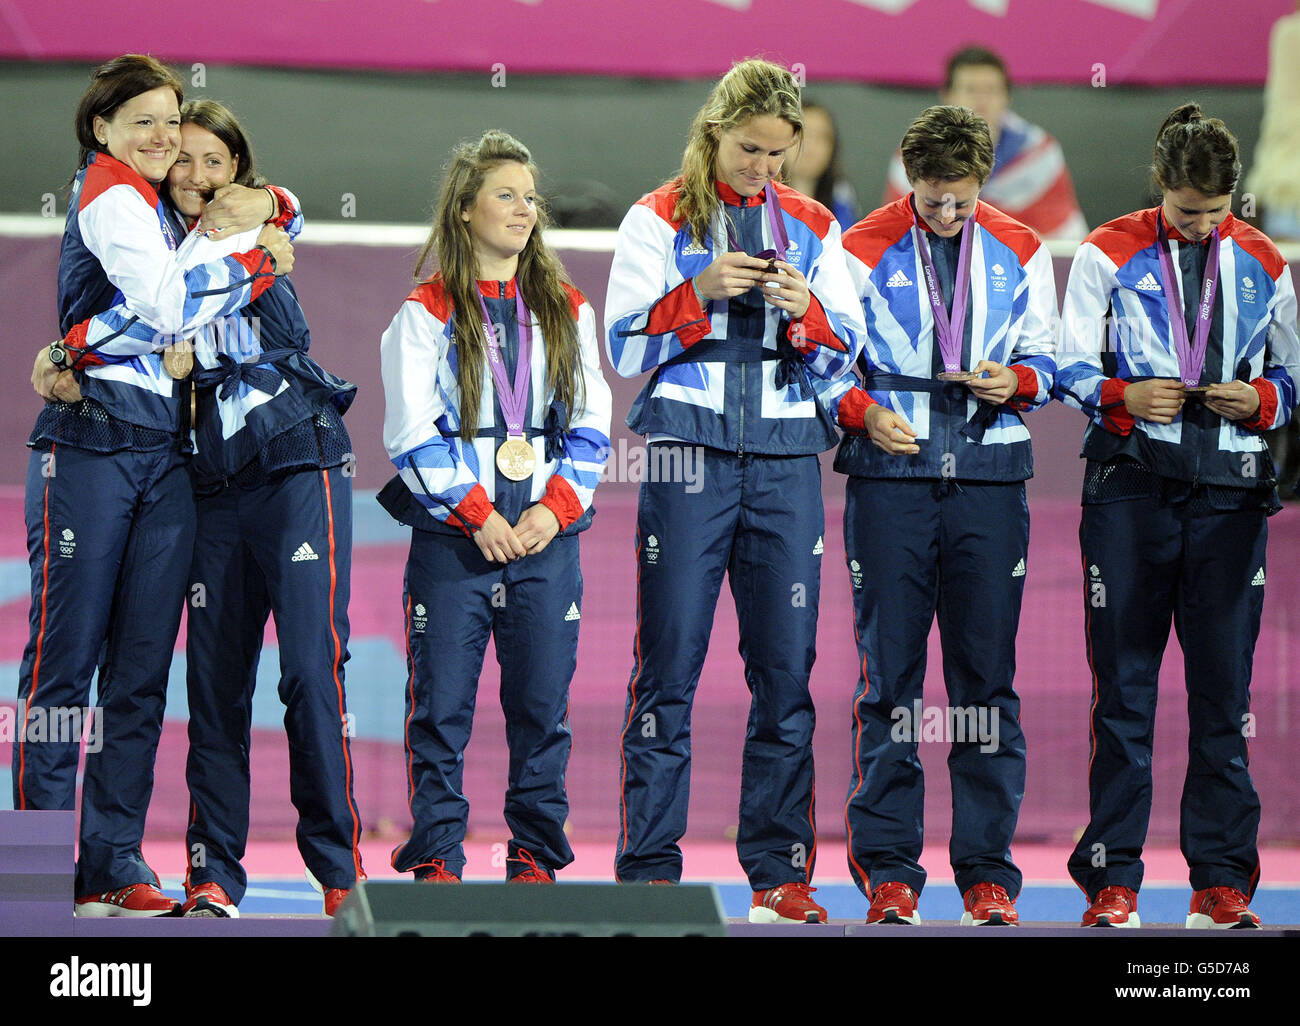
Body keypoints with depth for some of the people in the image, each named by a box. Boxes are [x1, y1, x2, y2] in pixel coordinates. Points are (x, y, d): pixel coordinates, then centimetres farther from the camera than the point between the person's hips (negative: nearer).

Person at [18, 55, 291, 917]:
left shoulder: (154, 207, 21)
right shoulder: (110, 198, -4)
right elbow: (171, 308, -14)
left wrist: (249, 225, 3)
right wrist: (252, 256, -4)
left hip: (165, 455, 8)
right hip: (91, 449, -8)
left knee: (142, 668, 4)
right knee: (66, 658, -6)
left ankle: (116, 861, 4)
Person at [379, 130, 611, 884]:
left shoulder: (567, 309, 12)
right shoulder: (427, 311, 2)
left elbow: (591, 423, 9)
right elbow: (413, 431, -4)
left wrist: (556, 509, -5)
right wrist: (476, 515, -11)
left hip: (547, 535, 3)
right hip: (451, 535, -3)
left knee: (542, 703, 3)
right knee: (442, 704, -3)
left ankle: (536, 855, 11)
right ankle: (436, 856, 3)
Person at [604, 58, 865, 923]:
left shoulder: (812, 227, 13)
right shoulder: (660, 220, 5)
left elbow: (845, 354, 11)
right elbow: (625, 347, 0)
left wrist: (805, 311, -9)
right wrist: (700, 293, -15)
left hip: (787, 457, 3)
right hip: (689, 452, -3)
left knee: (786, 670, 1)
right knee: (669, 665, -5)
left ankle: (779, 869, 6)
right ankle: (649, 868, -1)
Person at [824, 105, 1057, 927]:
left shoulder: (1020, 251, 10)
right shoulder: (863, 250, 4)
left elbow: (1045, 360, 12)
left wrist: (1012, 382, -10)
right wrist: (864, 411, -16)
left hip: (990, 480, 1)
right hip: (891, 479, -1)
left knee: (987, 679, 1)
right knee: (889, 675, -1)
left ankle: (988, 874, 6)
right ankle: (889, 871, 4)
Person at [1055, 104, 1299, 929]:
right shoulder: (1110, 255, 4)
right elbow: (1071, 367, 2)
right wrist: (1125, 397, -17)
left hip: (1230, 488, 2)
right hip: (1132, 482, -1)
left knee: (1224, 683, 1)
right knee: (1123, 682, -1)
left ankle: (1221, 879, 5)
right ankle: (1113, 877, 3)